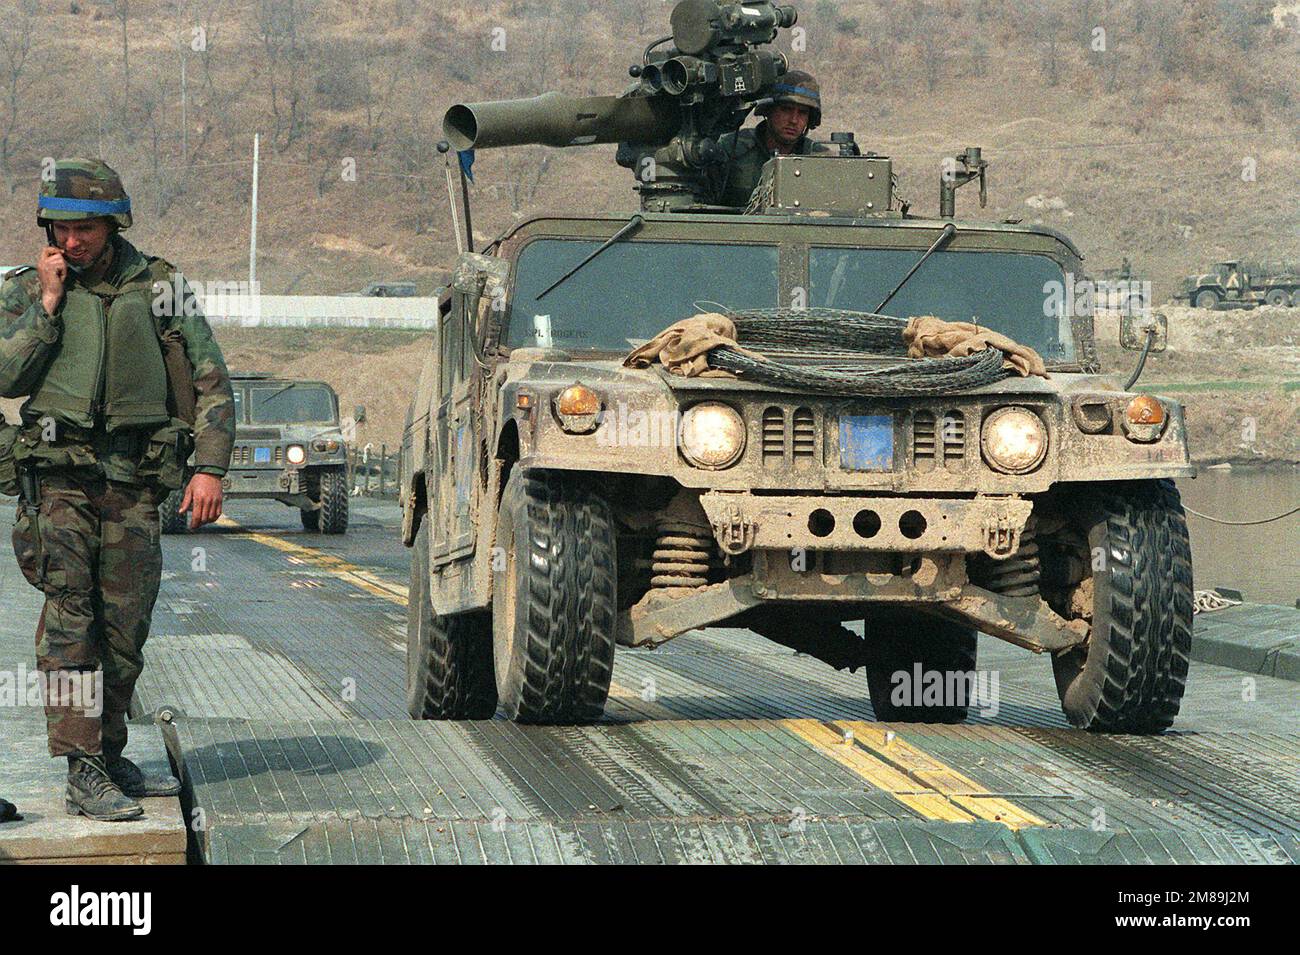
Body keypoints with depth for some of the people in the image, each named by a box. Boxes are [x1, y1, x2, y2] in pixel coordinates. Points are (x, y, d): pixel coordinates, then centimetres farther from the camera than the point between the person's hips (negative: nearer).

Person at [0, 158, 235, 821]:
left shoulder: (161, 287, 6)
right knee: (69, 616, -14)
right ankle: (83, 775, -18)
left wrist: (209, 467, -2)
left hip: (133, 481, 2)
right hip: (59, 474, -2)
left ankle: (110, 758, 21)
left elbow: (210, 381, 7)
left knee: (126, 630, 4)